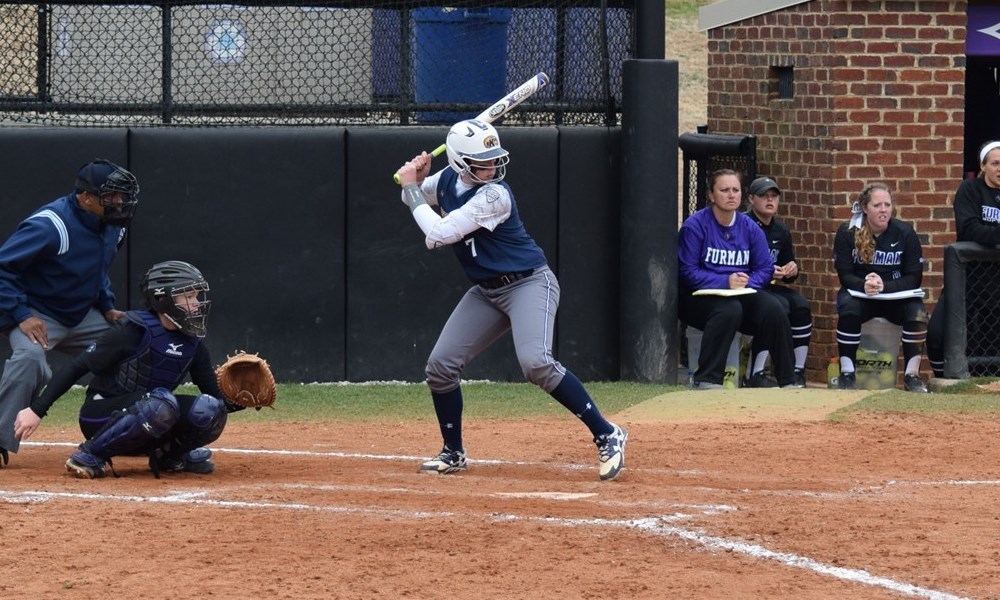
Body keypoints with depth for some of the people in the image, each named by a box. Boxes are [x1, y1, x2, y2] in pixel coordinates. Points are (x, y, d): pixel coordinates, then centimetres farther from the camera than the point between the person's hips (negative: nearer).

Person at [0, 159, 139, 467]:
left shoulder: (113, 226, 0)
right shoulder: (50, 225, -27)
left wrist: (107, 308, 7)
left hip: (83, 315, 8)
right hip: (37, 314, -8)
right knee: (30, 356, -36)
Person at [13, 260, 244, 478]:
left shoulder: (192, 343, 3)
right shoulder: (135, 330, -16)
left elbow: (215, 395, 6)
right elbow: (77, 367, -15)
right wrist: (36, 410, -21)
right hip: (101, 419, -5)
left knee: (210, 411, -18)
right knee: (162, 403, -36)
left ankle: (168, 455, 9)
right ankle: (89, 455, -18)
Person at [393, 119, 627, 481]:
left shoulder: (494, 195, -24)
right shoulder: (448, 180, 0)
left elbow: (439, 234, -27)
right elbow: (414, 199, 20)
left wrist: (412, 187, -16)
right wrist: (415, 179, -5)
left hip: (529, 284, -8)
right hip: (486, 291, 8)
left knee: (536, 362, -28)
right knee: (441, 365, 2)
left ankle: (607, 436, -22)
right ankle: (454, 454, 20)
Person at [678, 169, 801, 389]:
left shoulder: (749, 228, 6)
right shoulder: (695, 226, -9)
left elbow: (765, 268, 5)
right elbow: (687, 272, -13)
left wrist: (746, 282, -17)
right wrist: (726, 282, -24)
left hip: (741, 295, 5)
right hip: (699, 297, -5)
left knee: (773, 308, -22)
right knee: (729, 309, -36)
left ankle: (788, 381, -12)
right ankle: (706, 380, -34)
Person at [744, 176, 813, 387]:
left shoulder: (780, 230, 13)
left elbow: (788, 272, 21)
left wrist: (792, 271, -3)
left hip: (769, 287, 7)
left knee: (801, 305, -16)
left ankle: (798, 372, -10)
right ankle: (756, 375, -30)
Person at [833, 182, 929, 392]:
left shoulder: (905, 233, -6)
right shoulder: (847, 233, -7)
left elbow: (914, 278, -9)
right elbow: (844, 275, -9)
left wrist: (884, 286, -27)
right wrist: (864, 285, -33)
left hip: (897, 295, 1)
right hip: (859, 294, -1)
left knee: (917, 312, -30)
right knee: (848, 308, -35)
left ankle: (912, 375, -17)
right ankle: (847, 373, -24)